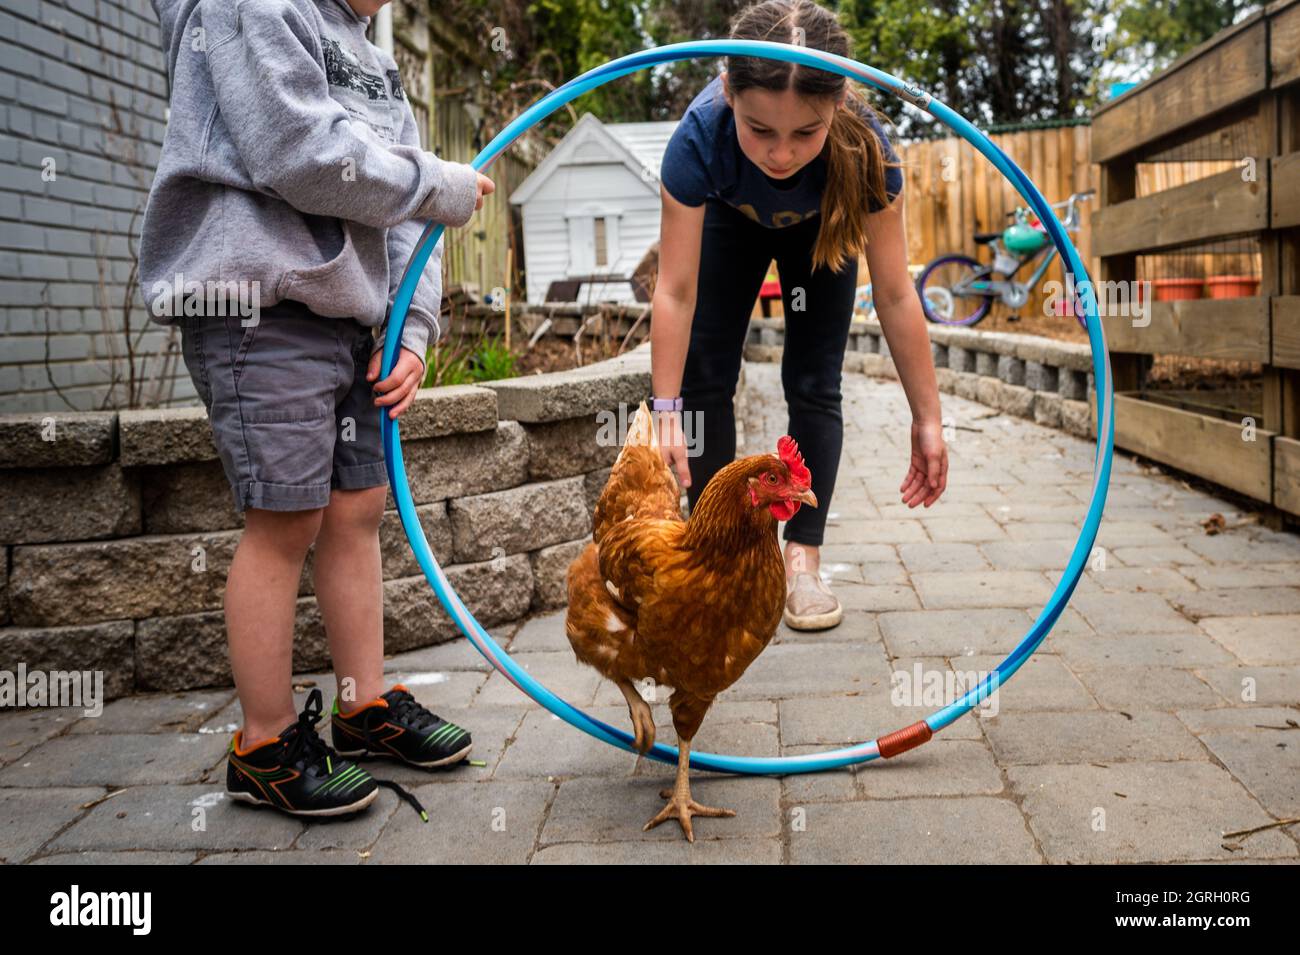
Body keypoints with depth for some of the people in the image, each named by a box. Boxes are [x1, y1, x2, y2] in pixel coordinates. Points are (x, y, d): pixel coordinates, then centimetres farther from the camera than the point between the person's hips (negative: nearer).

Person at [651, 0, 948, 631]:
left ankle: (802, 558, -2)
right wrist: (667, 410, -39)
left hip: (820, 229, 0)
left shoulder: (863, 149, -41)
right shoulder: (699, 138, -43)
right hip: (730, 221, 1)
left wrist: (927, 419, -29)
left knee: (813, 384, -8)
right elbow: (675, 290, -37)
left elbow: (895, 294, -33)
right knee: (704, 377, -5)